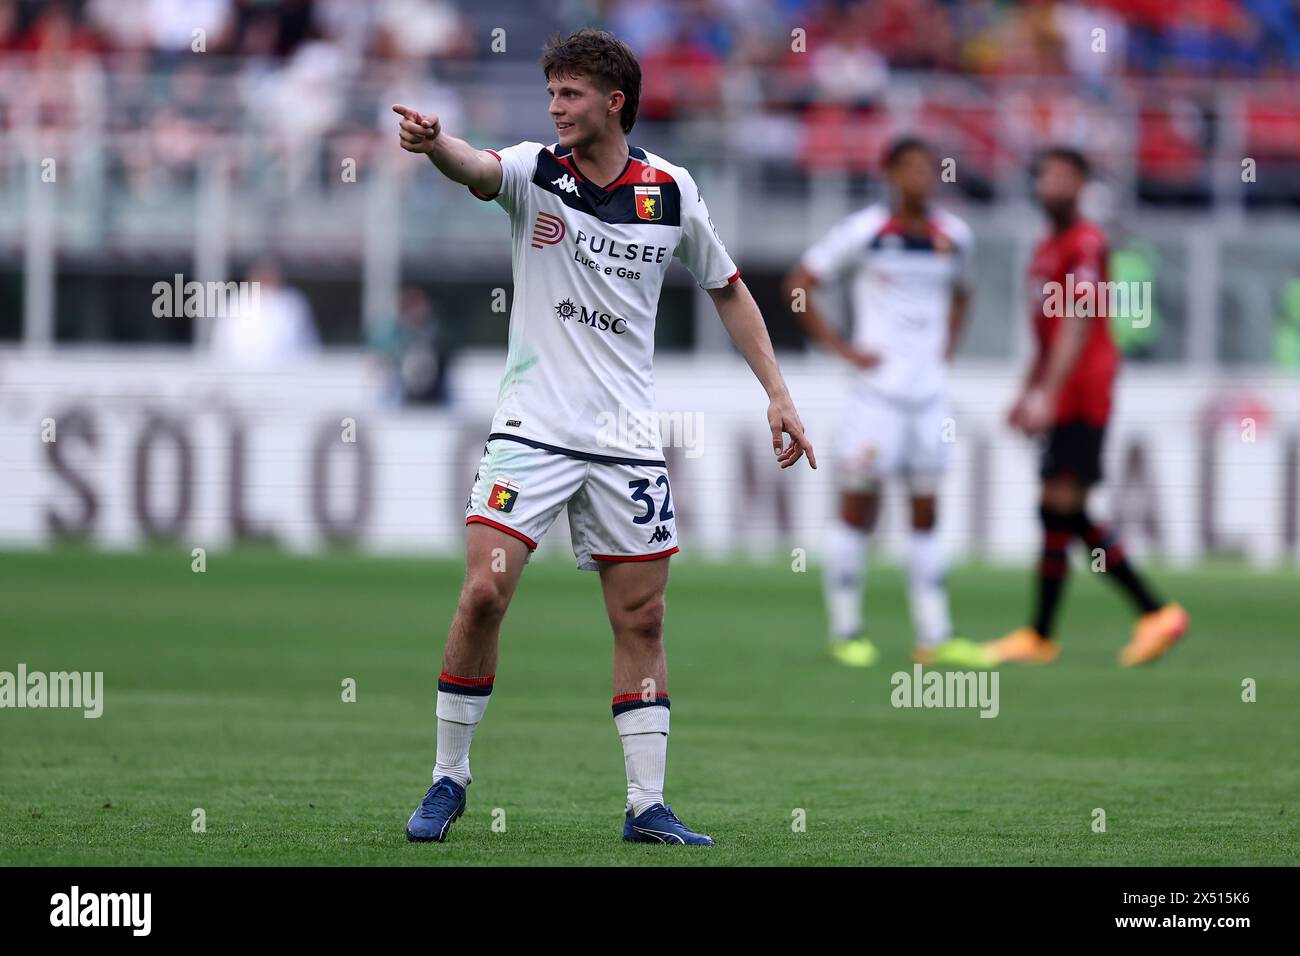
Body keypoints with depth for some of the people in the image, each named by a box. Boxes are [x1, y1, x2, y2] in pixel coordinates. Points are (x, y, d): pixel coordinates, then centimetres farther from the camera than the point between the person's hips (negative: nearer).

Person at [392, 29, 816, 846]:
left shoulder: (671, 191, 2)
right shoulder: (537, 172, -4)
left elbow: (727, 289, 15)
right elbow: (477, 168, -27)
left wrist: (778, 393, 9)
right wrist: (435, 143, -51)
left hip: (628, 439, 2)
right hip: (533, 430, -2)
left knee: (641, 619, 3)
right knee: (484, 593, -13)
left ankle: (647, 806, 10)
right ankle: (449, 779, 3)